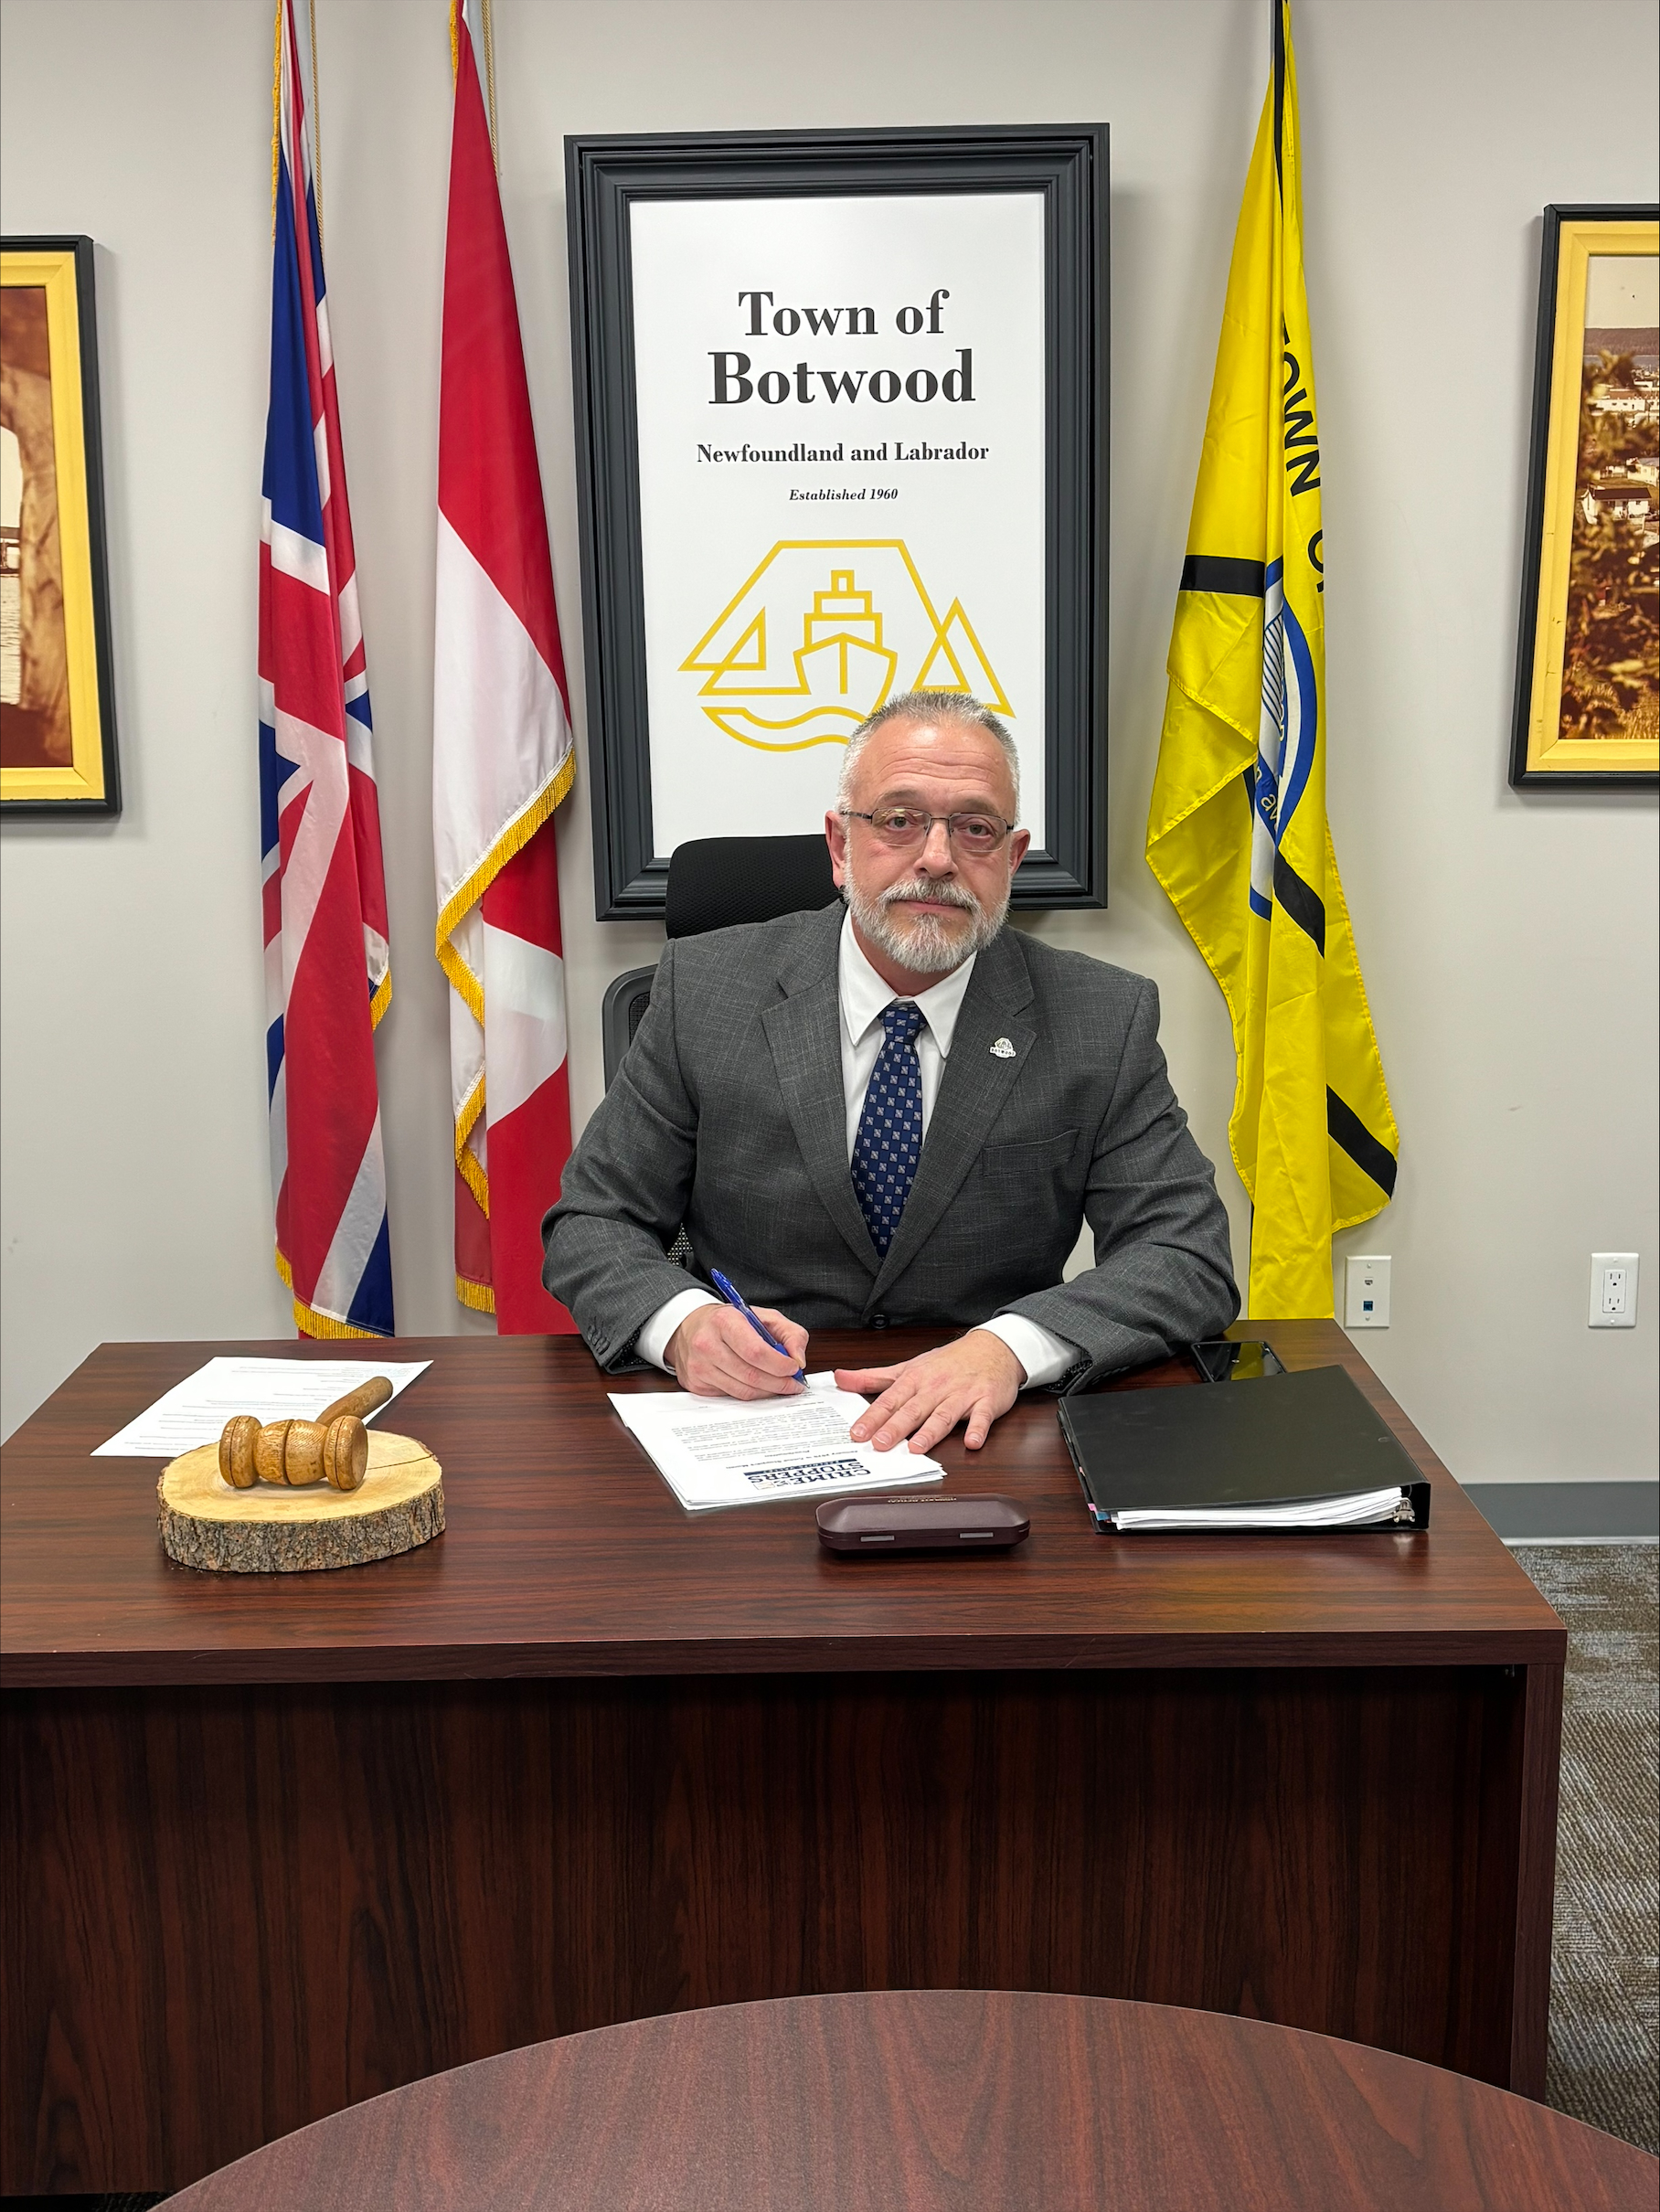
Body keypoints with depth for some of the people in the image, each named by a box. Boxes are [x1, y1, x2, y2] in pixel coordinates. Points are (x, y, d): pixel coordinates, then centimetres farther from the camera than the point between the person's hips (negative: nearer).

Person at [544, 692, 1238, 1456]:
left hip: (980, 1441, 0)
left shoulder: (1105, 1020, -2)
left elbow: (1190, 1257, -7)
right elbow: (592, 1223, 2)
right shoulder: (705, 990, -2)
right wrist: (681, 1322, -21)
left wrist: (1008, 1348, -26)